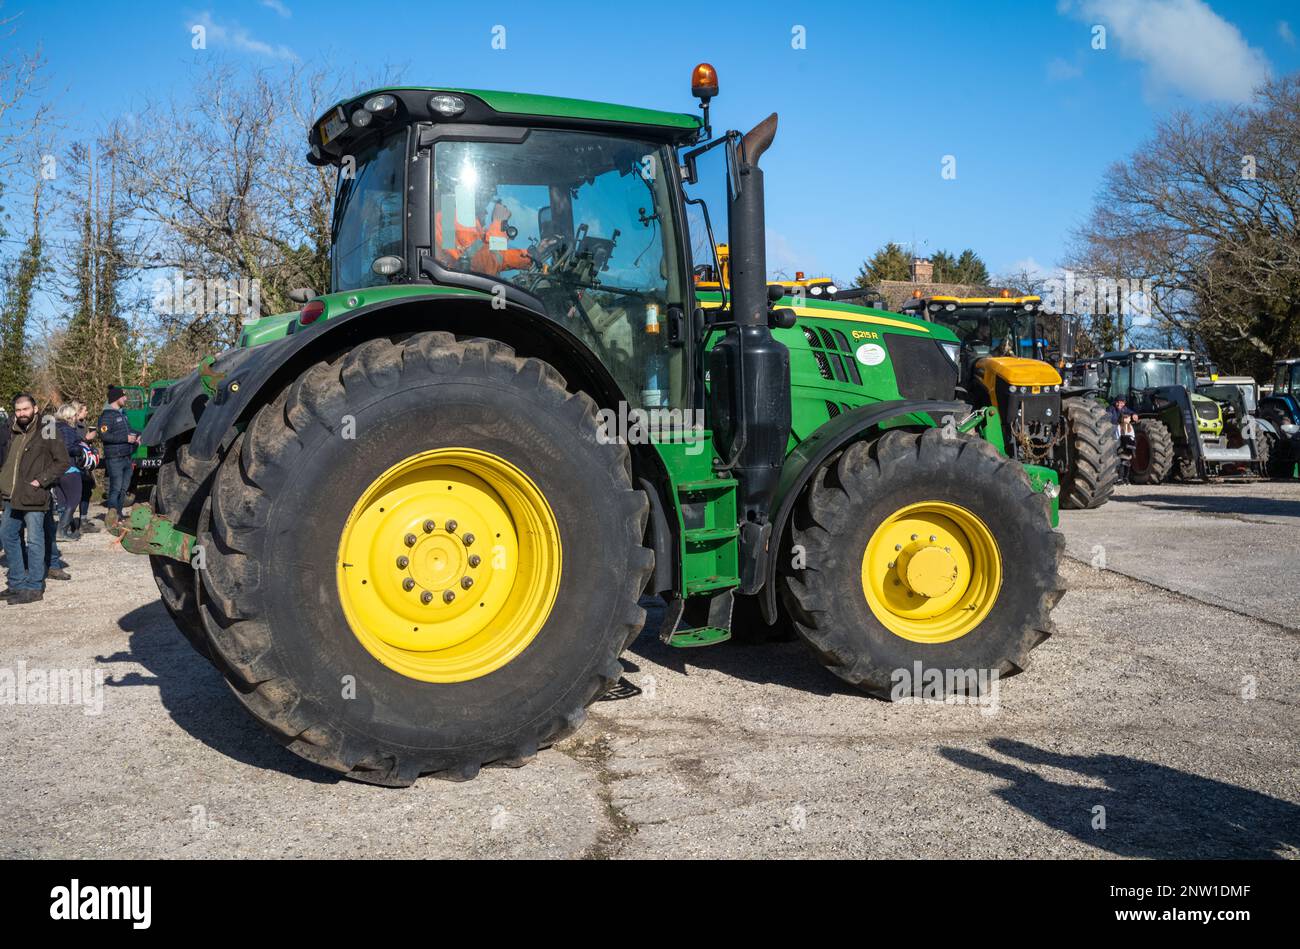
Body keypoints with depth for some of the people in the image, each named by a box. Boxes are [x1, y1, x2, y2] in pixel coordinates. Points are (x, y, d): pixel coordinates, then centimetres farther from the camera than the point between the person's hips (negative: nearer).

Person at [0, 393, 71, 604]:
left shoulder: (46, 433, -8)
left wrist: (40, 480, -15)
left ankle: (34, 587, 2)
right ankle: (17, 583, 26)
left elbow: (62, 461, -11)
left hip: (33, 498, -8)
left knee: (34, 541, -4)